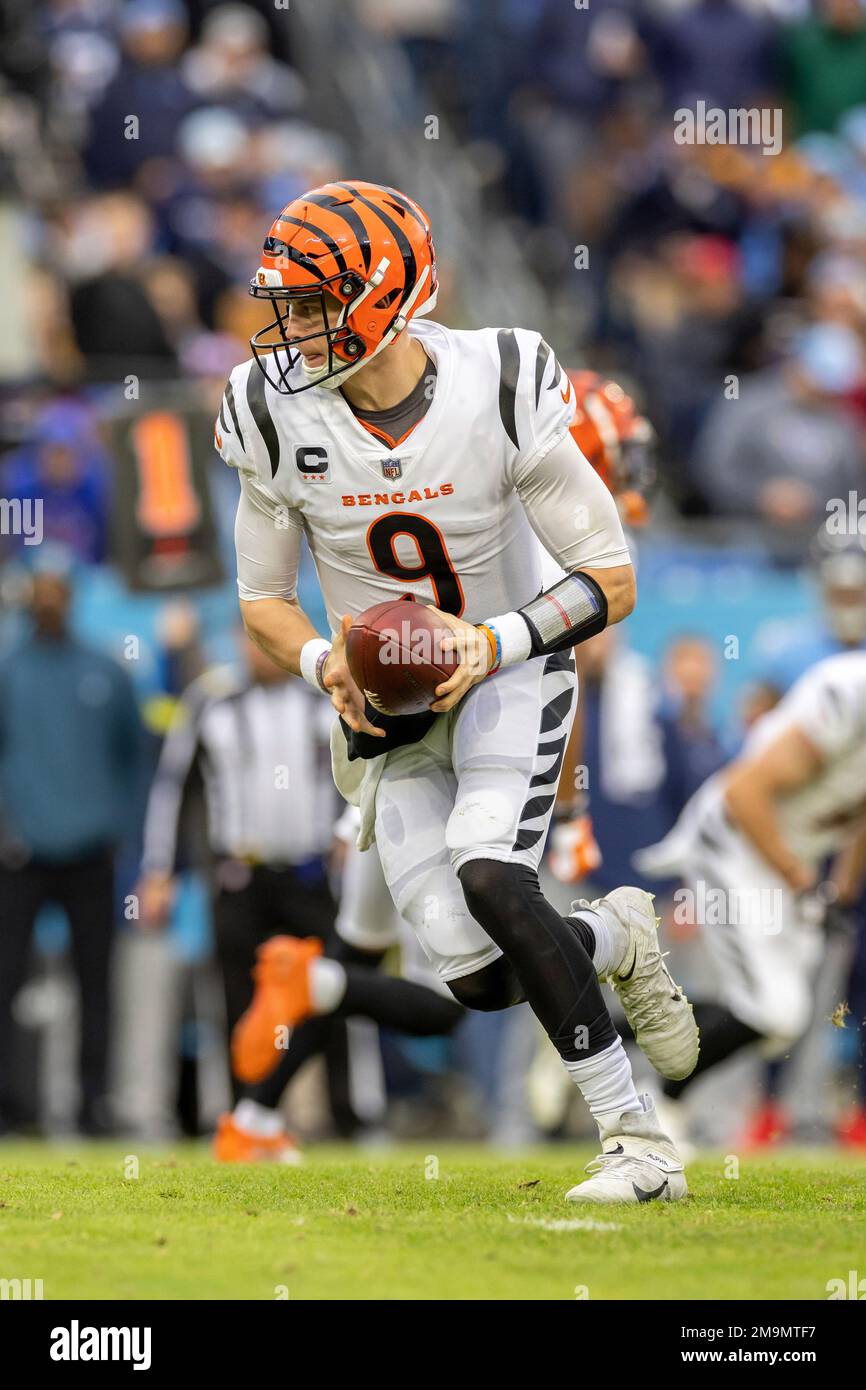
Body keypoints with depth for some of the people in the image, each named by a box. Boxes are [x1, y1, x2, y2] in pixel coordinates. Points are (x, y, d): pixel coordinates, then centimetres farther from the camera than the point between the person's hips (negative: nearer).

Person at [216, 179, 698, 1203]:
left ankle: (637, 1140, -18)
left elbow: (611, 582, -14)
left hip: (511, 671, -3)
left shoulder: (499, 394, -20)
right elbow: (262, 601, 0)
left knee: (488, 879, -28)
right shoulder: (279, 417, -13)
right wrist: (325, 665, -22)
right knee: (477, 977, -11)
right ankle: (616, 937, 25)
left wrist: (492, 645, -29)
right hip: (387, 708, 3)